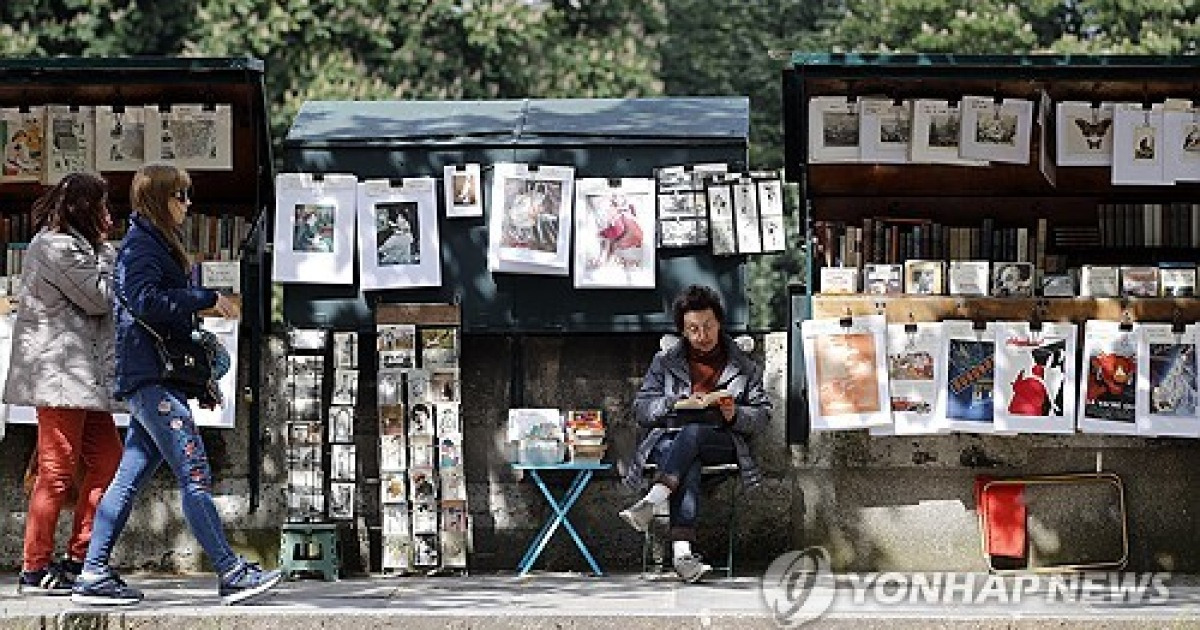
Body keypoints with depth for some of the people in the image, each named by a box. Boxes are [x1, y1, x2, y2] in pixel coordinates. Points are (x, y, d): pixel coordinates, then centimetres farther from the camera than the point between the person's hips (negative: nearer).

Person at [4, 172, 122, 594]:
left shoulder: (72, 245, 21)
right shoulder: (56, 247, -11)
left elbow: (96, 304, 20)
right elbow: (101, 298, -13)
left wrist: (102, 249, 11)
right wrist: (105, 252, 0)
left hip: (83, 377, 11)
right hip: (60, 373, -11)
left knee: (107, 460, 8)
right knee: (58, 472, -8)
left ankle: (77, 559, 12)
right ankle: (35, 568, -3)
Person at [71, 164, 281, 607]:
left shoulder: (156, 244, 24)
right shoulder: (140, 245, -7)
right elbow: (147, 301, -23)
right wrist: (207, 299, -15)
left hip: (153, 378, 10)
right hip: (152, 376, -10)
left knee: (130, 478, 7)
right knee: (194, 474, -11)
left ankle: (93, 576, 7)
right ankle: (230, 573, -13)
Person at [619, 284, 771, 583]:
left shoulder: (744, 367, 17)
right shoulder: (665, 362, 18)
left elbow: (762, 414, 12)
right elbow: (641, 409, 10)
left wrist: (735, 415, -10)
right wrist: (677, 402, -7)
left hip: (721, 442, 0)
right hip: (669, 439, 0)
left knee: (693, 433, -37)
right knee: (688, 468, -37)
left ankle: (650, 502, -52)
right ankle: (682, 551, -54)